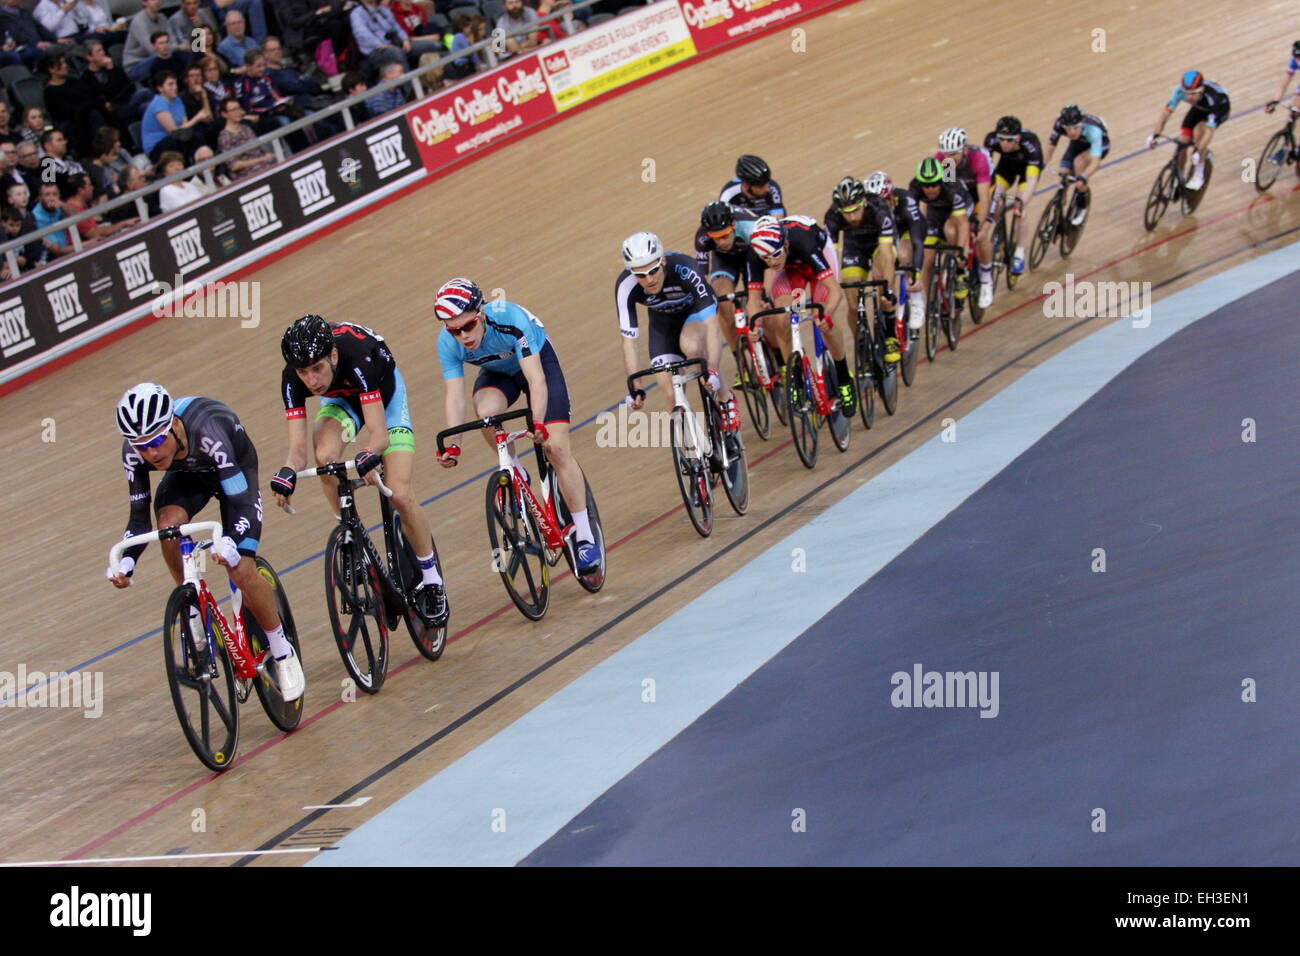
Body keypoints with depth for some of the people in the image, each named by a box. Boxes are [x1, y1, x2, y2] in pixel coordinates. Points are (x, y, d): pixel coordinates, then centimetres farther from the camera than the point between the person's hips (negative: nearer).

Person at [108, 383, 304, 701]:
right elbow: (139, 517, -21)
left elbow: (240, 504, -42)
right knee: (169, 523, -31)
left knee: (241, 571, -19)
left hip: (236, 469, -4)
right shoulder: (134, 450, -30)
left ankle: (283, 653, 3)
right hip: (188, 474, 4)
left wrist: (230, 543, -61)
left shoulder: (206, 432, -43)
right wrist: (125, 561, -39)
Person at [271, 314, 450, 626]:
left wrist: (368, 457, -64)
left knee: (399, 495, -15)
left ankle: (431, 578, 6)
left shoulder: (357, 359, -42)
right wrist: (287, 474, -51)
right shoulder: (293, 379, -31)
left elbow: (378, 433, -44)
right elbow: (298, 447, -30)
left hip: (384, 393, -3)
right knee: (325, 456, -31)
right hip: (340, 399, 3)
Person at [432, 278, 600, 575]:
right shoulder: (448, 344, -28)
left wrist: (538, 425, -56)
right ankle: (517, 475, -6)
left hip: (538, 360, -3)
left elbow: (536, 379, -43)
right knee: (486, 412, -33)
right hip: (497, 372, 3)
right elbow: (454, 395, -28)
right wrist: (452, 445, -41)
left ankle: (585, 537, -5)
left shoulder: (511, 319, -39)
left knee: (557, 449, -13)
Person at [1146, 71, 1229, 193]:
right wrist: (1154, 134, -36)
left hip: (1220, 106, -4)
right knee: (1183, 139, -14)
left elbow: (1209, 130, -45)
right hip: (1199, 108, 4)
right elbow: (1166, 110, -27)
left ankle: (1199, 174, -17)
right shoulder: (1180, 90, -33)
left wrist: (1198, 152, -53)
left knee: (1198, 131, -31)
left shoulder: (1211, 97, -42)